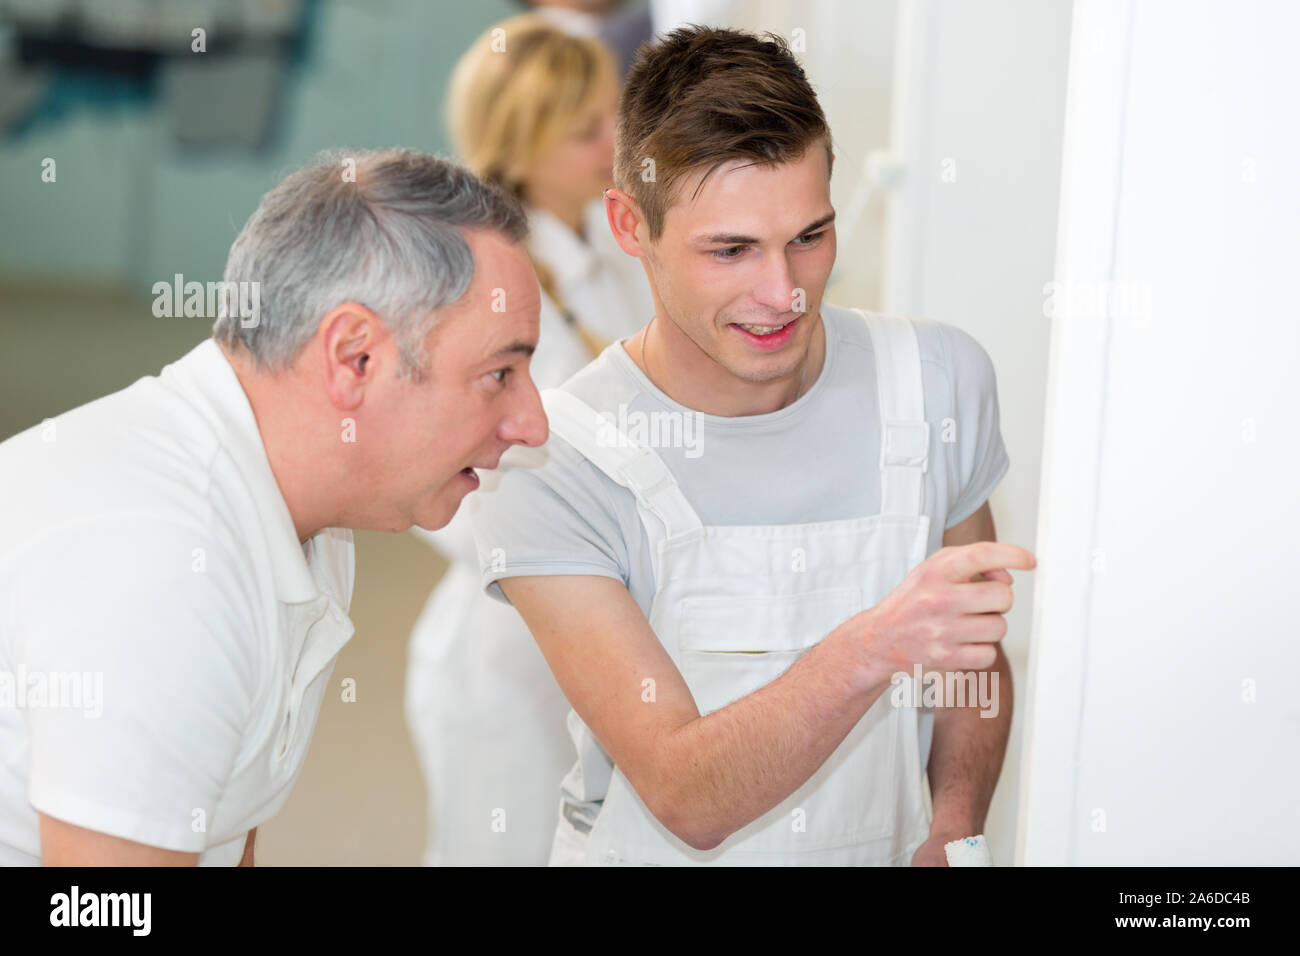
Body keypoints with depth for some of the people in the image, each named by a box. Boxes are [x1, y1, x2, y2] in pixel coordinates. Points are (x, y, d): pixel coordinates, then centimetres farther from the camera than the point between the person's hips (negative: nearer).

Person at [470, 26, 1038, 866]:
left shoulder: (941, 380, -1)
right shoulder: (549, 473, -15)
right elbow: (690, 803, -20)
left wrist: (949, 838, -4)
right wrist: (873, 649, -34)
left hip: (889, 852, 3)